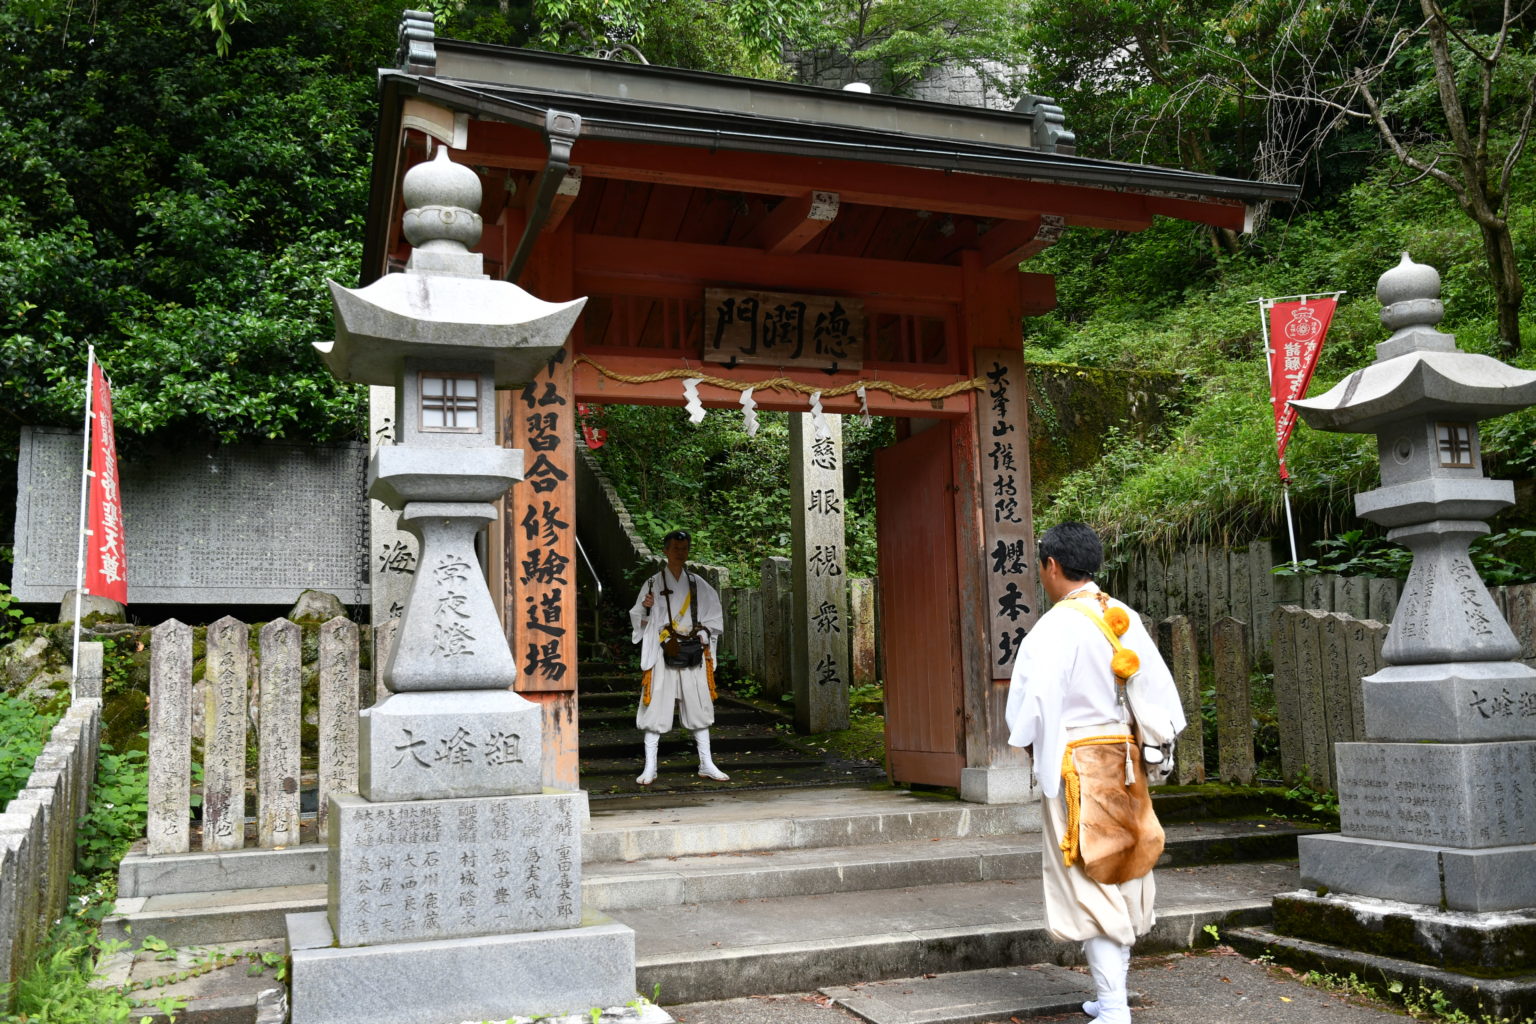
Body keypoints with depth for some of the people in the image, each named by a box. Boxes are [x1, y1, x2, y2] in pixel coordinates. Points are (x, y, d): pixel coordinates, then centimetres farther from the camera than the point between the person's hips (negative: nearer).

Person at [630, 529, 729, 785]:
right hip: (662, 655, -3)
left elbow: (714, 617, 14)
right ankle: (649, 768, 3)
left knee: (699, 707, 6)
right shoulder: (653, 584, 3)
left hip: (693, 655, 3)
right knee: (656, 709, -4)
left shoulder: (698, 584, 11)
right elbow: (638, 619, 4)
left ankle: (706, 764, 15)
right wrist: (646, 608, -16)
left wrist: (702, 636, -3)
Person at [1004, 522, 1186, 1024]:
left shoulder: (1056, 626, -17)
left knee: (1088, 884, 0)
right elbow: (1157, 686, 7)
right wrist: (1139, 742, 13)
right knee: (1122, 875, 16)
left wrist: (1032, 745, -2)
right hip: (1123, 760, 7)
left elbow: (1036, 700, -20)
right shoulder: (1125, 618, 5)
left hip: (1075, 762, -7)